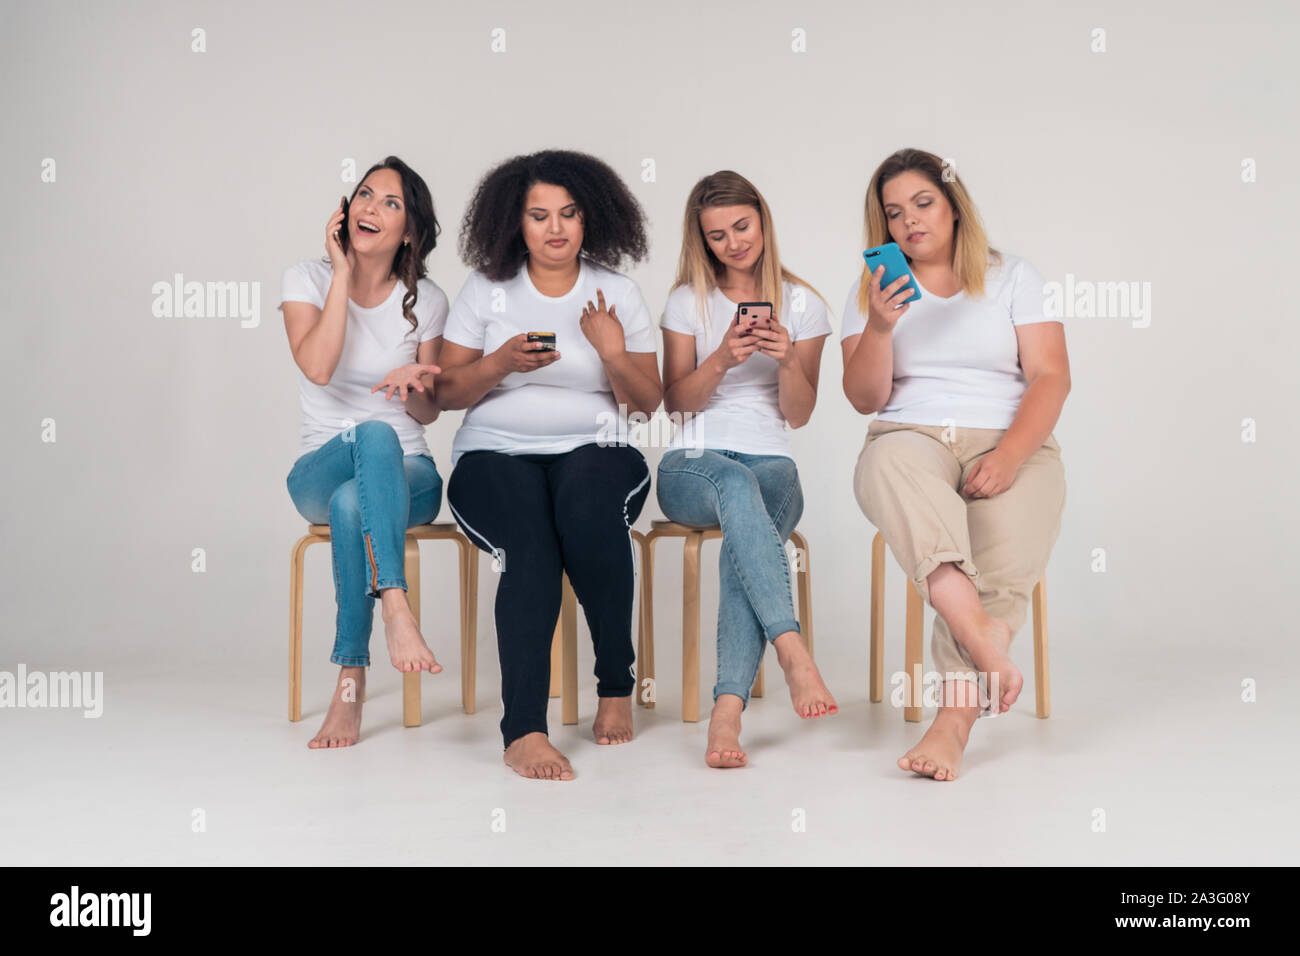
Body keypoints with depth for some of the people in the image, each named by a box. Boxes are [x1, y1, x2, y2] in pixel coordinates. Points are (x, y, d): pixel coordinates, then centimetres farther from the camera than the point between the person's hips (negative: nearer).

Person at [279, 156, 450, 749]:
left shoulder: (426, 301, 6)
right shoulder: (307, 280, 2)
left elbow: (427, 414, 9)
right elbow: (318, 366, -18)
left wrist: (415, 383, -15)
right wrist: (343, 273, -13)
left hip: (406, 473, 1)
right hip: (319, 471, -1)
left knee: (352, 502, -37)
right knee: (374, 434, -38)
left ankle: (351, 685, -36)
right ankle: (397, 609, -49)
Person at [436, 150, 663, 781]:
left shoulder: (617, 294, 11)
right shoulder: (486, 290, 9)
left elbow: (646, 405, 8)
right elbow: (447, 393, 7)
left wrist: (614, 354, -11)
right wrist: (502, 362, -10)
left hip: (594, 452, 1)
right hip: (495, 456, 0)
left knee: (586, 500, -37)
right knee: (529, 539, -34)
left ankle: (617, 685, -21)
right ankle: (523, 731, -38)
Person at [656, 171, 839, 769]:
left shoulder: (802, 304, 12)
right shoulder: (688, 301, 11)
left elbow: (798, 415, 7)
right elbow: (676, 401, 4)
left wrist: (788, 361, -13)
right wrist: (721, 361, -14)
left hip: (771, 462, 1)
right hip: (691, 466, 0)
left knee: (744, 530, -37)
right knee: (736, 482, -40)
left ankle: (728, 709, -47)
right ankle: (792, 650, -52)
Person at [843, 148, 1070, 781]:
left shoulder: (1013, 276, 12)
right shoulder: (872, 290, 16)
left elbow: (1051, 378, 2)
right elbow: (865, 398, 7)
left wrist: (1008, 458, -16)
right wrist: (879, 327, -12)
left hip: (1009, 444, 0)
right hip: (912, 438, 0)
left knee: (1008, 549, -33)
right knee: (889, 467, -39)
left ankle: (954, 719, -40)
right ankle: (984, 636, -50)